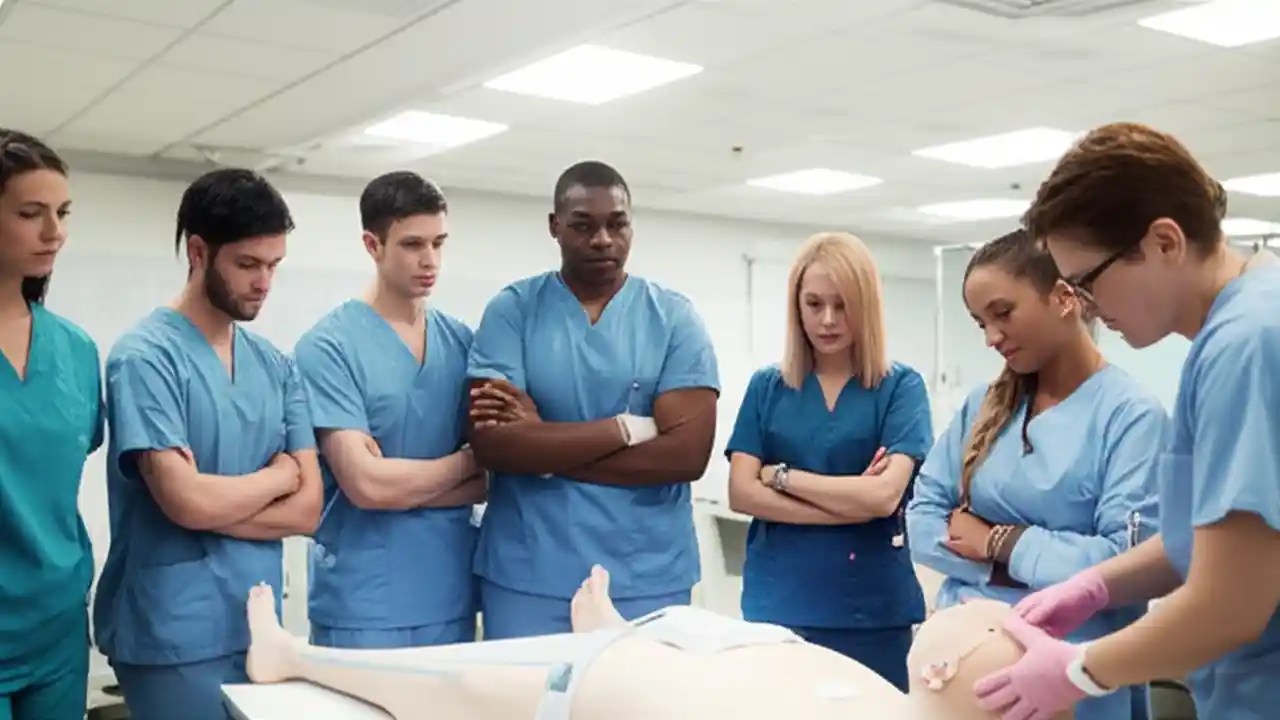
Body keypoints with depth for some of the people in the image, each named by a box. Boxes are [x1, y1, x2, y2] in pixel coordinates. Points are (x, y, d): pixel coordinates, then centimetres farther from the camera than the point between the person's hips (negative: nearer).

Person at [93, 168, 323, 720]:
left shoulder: (276, 366, 6)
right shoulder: (145, 356, -11)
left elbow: (307, 509, 2)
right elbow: (186, 502, -19)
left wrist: (215, 507, -12)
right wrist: (276, 475, -4)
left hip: (259, 628, 6)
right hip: (176, 638, -5)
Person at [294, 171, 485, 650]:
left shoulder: (463, 342, 5)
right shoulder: (329, 346, -10)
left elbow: (488, 478, 3)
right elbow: (365, 484, -16)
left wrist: (402, 485, -12)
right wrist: (467, 461, -4)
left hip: (452, 596, 5)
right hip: (362, 605, -4)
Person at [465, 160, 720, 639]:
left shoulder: (674, 317, 1)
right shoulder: (512, 310, 0)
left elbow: (688, 452, -10)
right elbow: (492, 444, -11)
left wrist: (543, 444, -11)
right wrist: (627, 428, -13)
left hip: (649, 579, 0)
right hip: (527, 579, 0)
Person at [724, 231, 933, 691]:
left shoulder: (900, 386, -1)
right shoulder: (767, 387, 5)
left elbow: (884, 496, -13)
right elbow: (741, 493, -4)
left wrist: (781, 475, -6)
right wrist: (849, 505, -11)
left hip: (872, 608, -1)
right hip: (777, 602, 1)